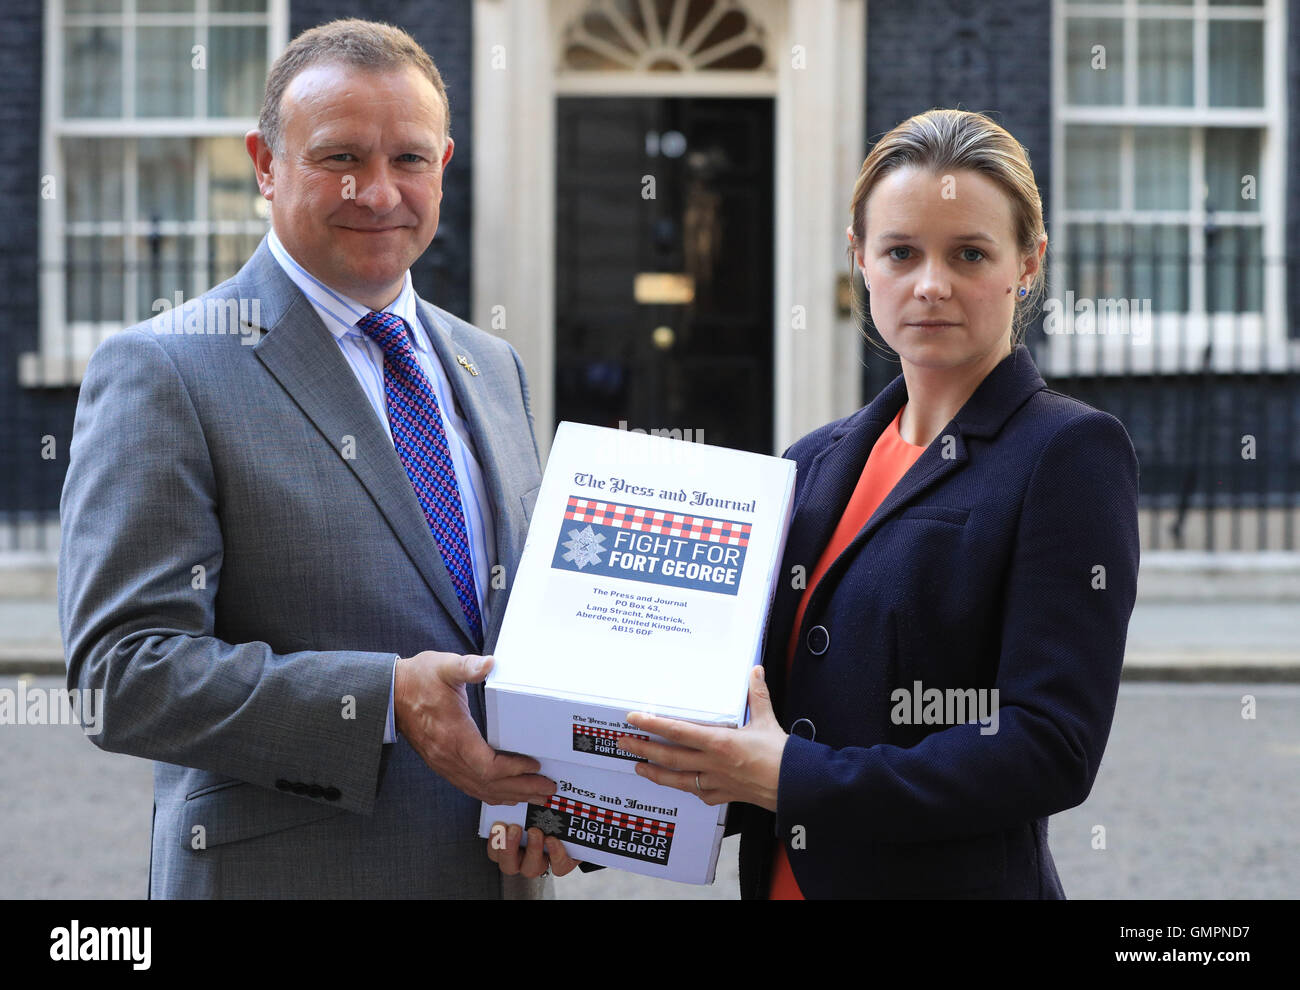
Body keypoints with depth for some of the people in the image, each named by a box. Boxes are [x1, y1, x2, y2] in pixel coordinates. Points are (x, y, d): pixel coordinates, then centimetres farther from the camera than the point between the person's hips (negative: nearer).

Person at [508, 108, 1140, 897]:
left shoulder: (1069, 454, -10)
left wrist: (792, 776, -19)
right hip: (784, 875, 6)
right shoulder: (819, 463, 8)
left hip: (960, 877, -6)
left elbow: (1053, 749, -17)